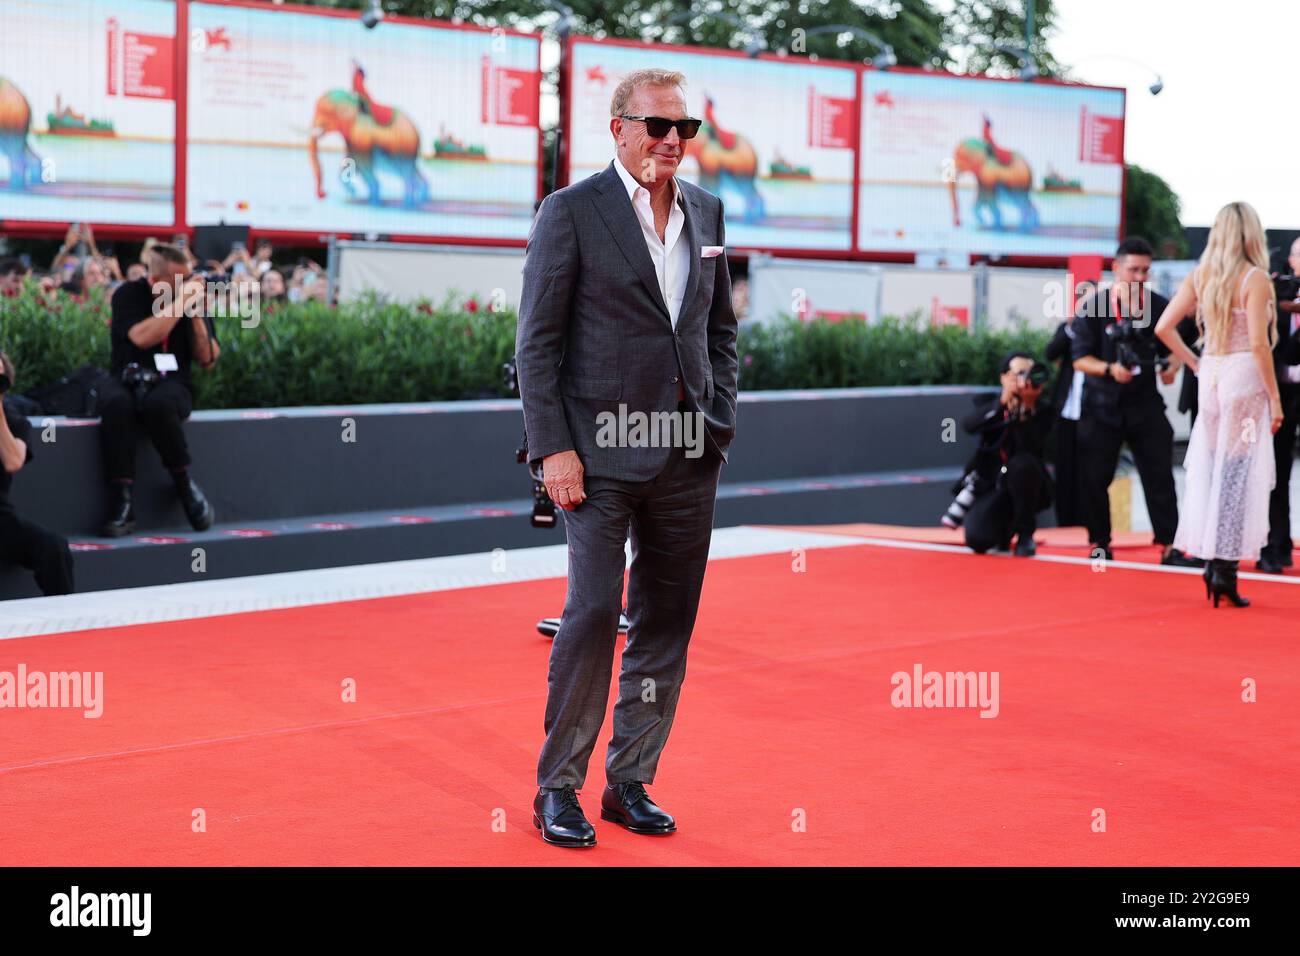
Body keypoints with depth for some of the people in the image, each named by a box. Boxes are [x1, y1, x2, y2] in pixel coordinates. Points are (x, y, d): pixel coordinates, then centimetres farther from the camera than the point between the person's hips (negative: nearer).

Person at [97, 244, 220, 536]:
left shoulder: (192, 297, 6)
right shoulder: (129, 295, -1)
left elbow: (208, 360, 3)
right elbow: (142, 338, -20)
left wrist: (196, 316, -10)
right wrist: (180, 304, -18)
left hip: (173, 383, 0)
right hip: (129, 380, 0)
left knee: (158, 403, -38)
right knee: (115, 403, -37)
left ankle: (185, 484, -17)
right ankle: (123, 502, -35)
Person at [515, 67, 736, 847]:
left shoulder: (706, 210, 11)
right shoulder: (571, 212, -5)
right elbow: (537, 340, -6)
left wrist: (722, 418, 8)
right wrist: (553, 448, -12)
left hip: (690, 457, 5)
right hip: (604, 453, -5)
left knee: (667, 621, 8)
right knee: (593, 612, -8)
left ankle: (631, 782, 19)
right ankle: (558, 787, 6)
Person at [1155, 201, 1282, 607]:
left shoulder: (1199, 276, 6)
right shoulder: (1255, 279, -9)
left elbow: (1163, 327, 4)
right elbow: (1258, 343, -14)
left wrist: (1193, 363, 13)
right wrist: (1275, 398, -9)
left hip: (1210, 377, 5)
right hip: (1244, 377, -5)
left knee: (1209, 468, 14)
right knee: (1238, 474, -1)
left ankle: (1212, 559, 15)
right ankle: (1226, 569, 0)